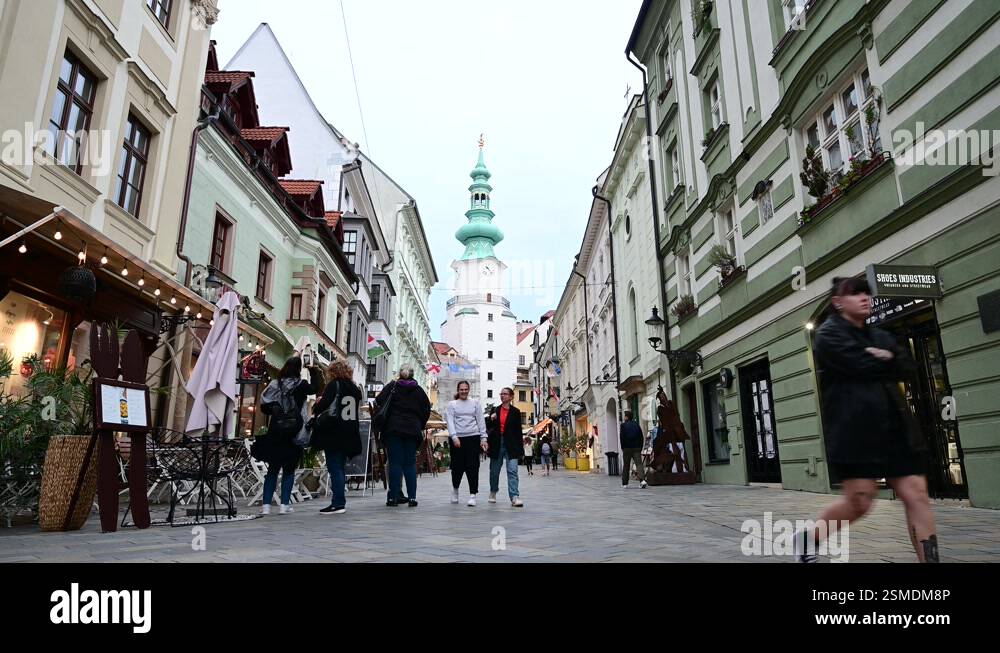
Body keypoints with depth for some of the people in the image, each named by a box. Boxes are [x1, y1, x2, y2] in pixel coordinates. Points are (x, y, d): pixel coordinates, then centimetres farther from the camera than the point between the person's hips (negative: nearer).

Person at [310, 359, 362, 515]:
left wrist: (315, 410, 4)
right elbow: (357, 410, 13)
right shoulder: (356, 389, 14)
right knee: (340, 467, 13)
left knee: (334, 468, -4)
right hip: (350, 433, 7)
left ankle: (338, 503, -6)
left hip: (334, 432, -7)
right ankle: (339, 502, 15)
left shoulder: (334, 384, -5)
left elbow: (324, 403, -15)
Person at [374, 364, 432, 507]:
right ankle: (412, 497, 3)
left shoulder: (391, 387, 3)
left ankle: (393, 497, 1)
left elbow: (378, 403, -3)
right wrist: (420, 426, 17)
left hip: (393, 429, -1)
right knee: (410, 463, 5)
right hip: (412, 430, 1)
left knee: (395, 462, 1)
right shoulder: (418, 390, 8)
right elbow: (426, 410, 8)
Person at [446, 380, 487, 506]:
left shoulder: (475, 404, 12)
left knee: (472, 467, -5)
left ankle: (472, 495, -1)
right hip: (457, 438, 0)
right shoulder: (452, 404, 9)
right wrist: (454, 437, -13)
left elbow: (481, 421, 10)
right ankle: (455, 488, 30)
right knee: (457, 467, 4)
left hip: (473, 438, 0)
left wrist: (483, 438, 2)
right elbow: (450, 422, 0)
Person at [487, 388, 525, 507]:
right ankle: (493, 492, 35)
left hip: (511, 444, -2)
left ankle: (514, 497, -16)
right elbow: (488, 428, 10)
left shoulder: (515, 412, 2)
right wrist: (491, 420, -11)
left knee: (512, 471, -12)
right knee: (494, 471, 13)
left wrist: (521, 449, 0)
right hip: (496, 443, 3)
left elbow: (518, 431, 1)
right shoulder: (494, 410, 8)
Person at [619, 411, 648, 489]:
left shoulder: (623, 425, -2)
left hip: (627, 448, -2)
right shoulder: (636, 425, 9)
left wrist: (622, 448, 0)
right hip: (637, 448, 2)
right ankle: (642, 479, -25)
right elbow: (641, 437, 9)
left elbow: (621, 437, -7)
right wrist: (640, 448, 13)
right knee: (639, 464, -5)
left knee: (626, 466, 7)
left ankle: (624, 483, 13)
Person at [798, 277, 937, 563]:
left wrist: (885, 357, -10)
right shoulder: (829, 334, -3)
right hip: (855, 432, -7)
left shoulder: (879, 336, 22)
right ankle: (808, 536, 18)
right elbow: (862, 365, -17)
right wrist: (888, 362, 1)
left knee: (918, 496, 0)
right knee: (859, 503, -4)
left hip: (894, 429, 7)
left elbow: (909, 367, 8)